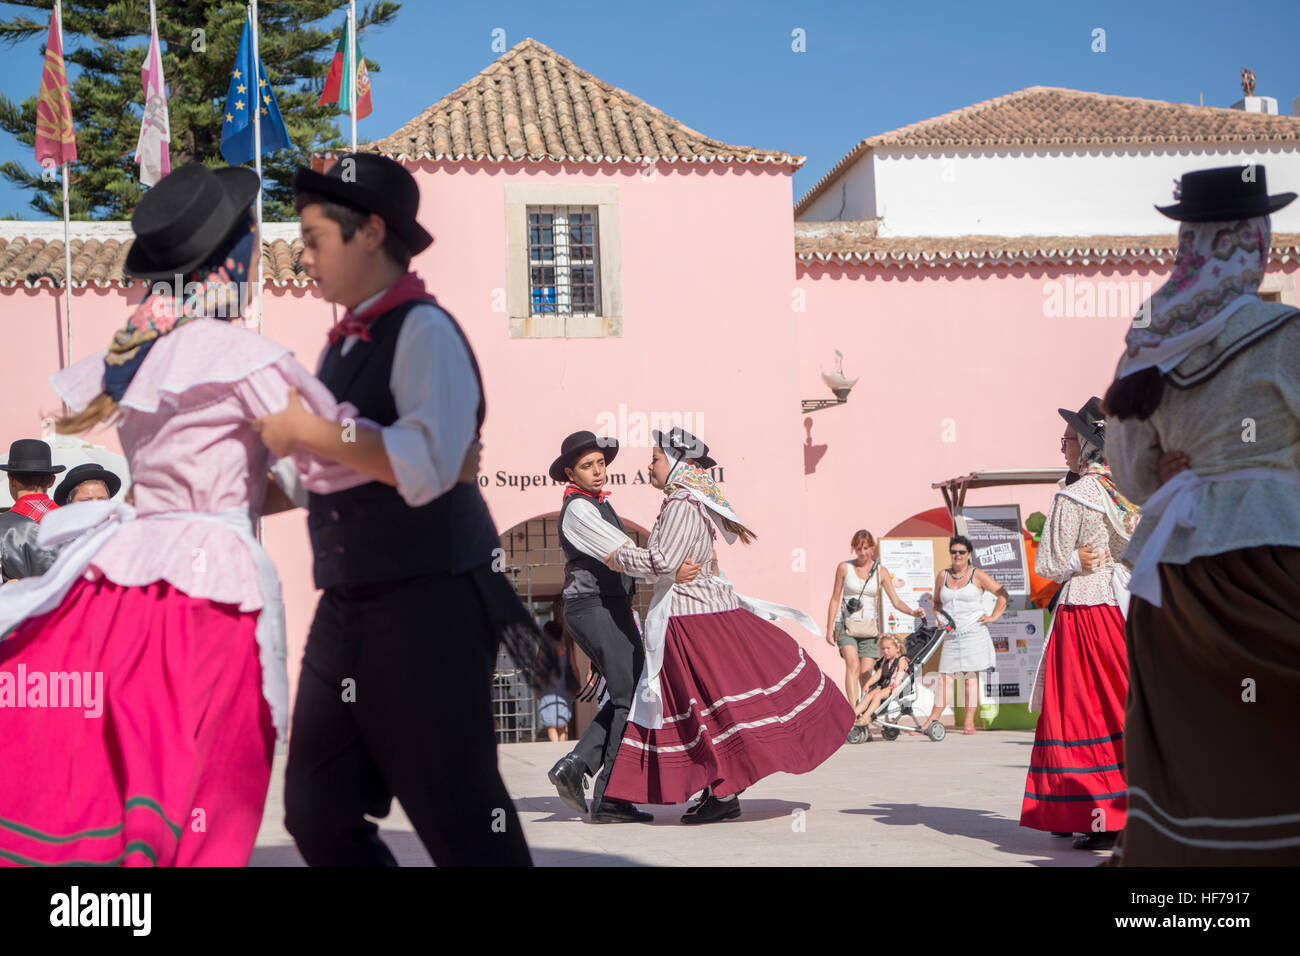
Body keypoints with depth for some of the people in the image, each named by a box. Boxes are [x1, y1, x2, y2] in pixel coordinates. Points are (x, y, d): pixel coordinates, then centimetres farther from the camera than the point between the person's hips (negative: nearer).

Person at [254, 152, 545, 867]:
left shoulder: (423, 331, -12)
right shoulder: (344, 345, 14)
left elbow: (425, 466, -26)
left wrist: (306, 430, -19)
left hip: (427, 607, -9)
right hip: (347, 610, 9)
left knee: (459, 821, -1)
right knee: (317, 814, 10)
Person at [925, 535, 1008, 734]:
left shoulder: (977, 575, 2)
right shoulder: (943, 576, 12)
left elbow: (1002, 594, 6)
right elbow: (937, 602, 26)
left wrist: (993, 616, 0)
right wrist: (938, 618, 10)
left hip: (973, 633, -3)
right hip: (951, 634, 3)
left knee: (971, 677, -4)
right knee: (945, 679, -3)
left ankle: (969, 722, -1)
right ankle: (932, 722, -3)